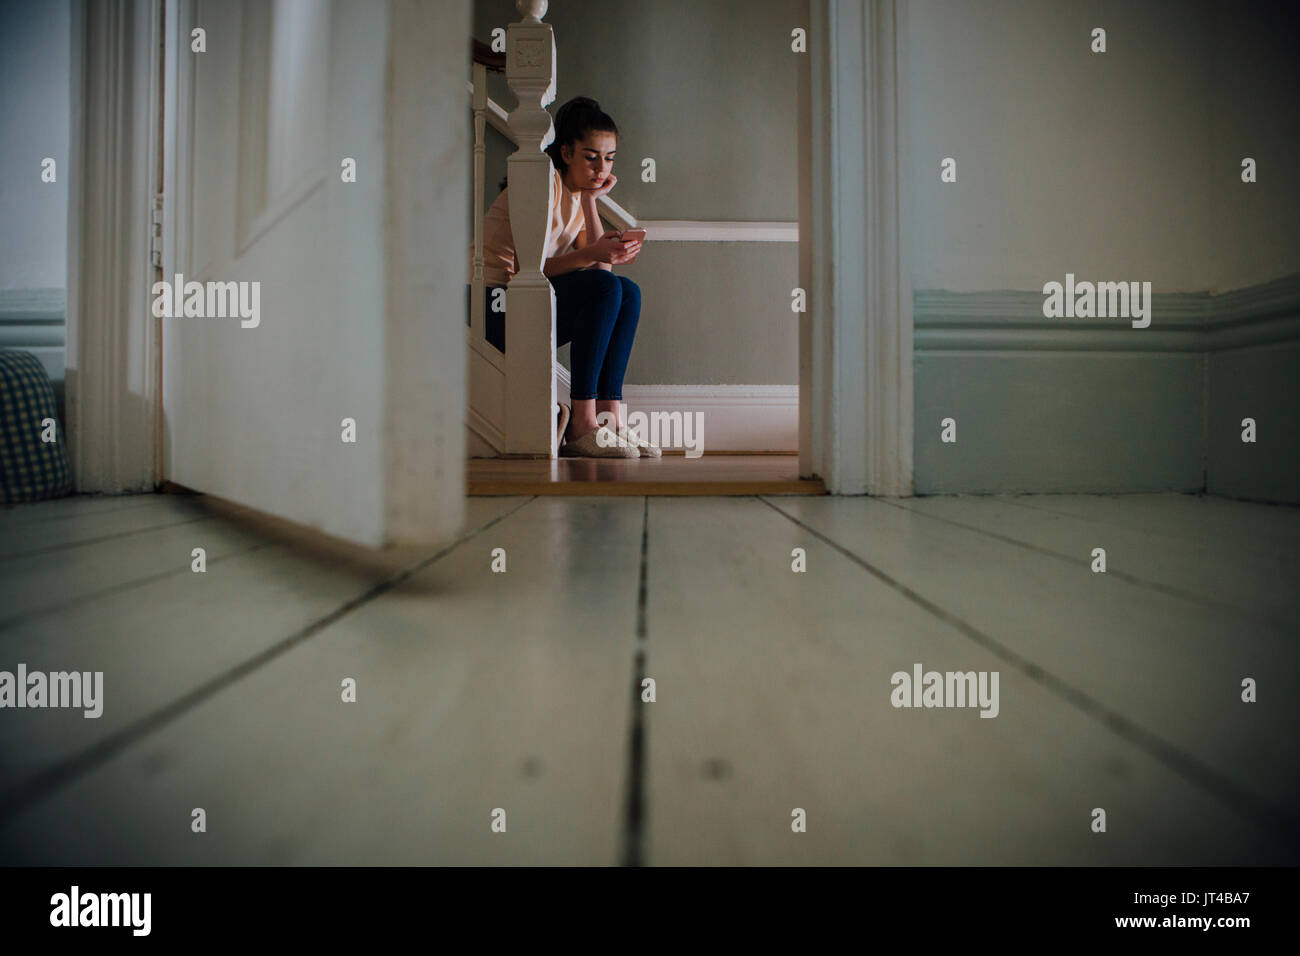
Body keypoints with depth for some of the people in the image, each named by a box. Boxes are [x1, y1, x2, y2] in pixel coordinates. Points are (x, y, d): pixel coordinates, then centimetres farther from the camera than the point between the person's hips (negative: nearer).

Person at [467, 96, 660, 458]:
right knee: (606, 289, -26)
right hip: (496, 305, -8)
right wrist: (591, 253, -34)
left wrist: (591, 200, -4)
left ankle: (610, 415, -16)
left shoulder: (580, 192, 13)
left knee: (629, 292, -9)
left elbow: (600, 268, 0)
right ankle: (582, 425, -28)